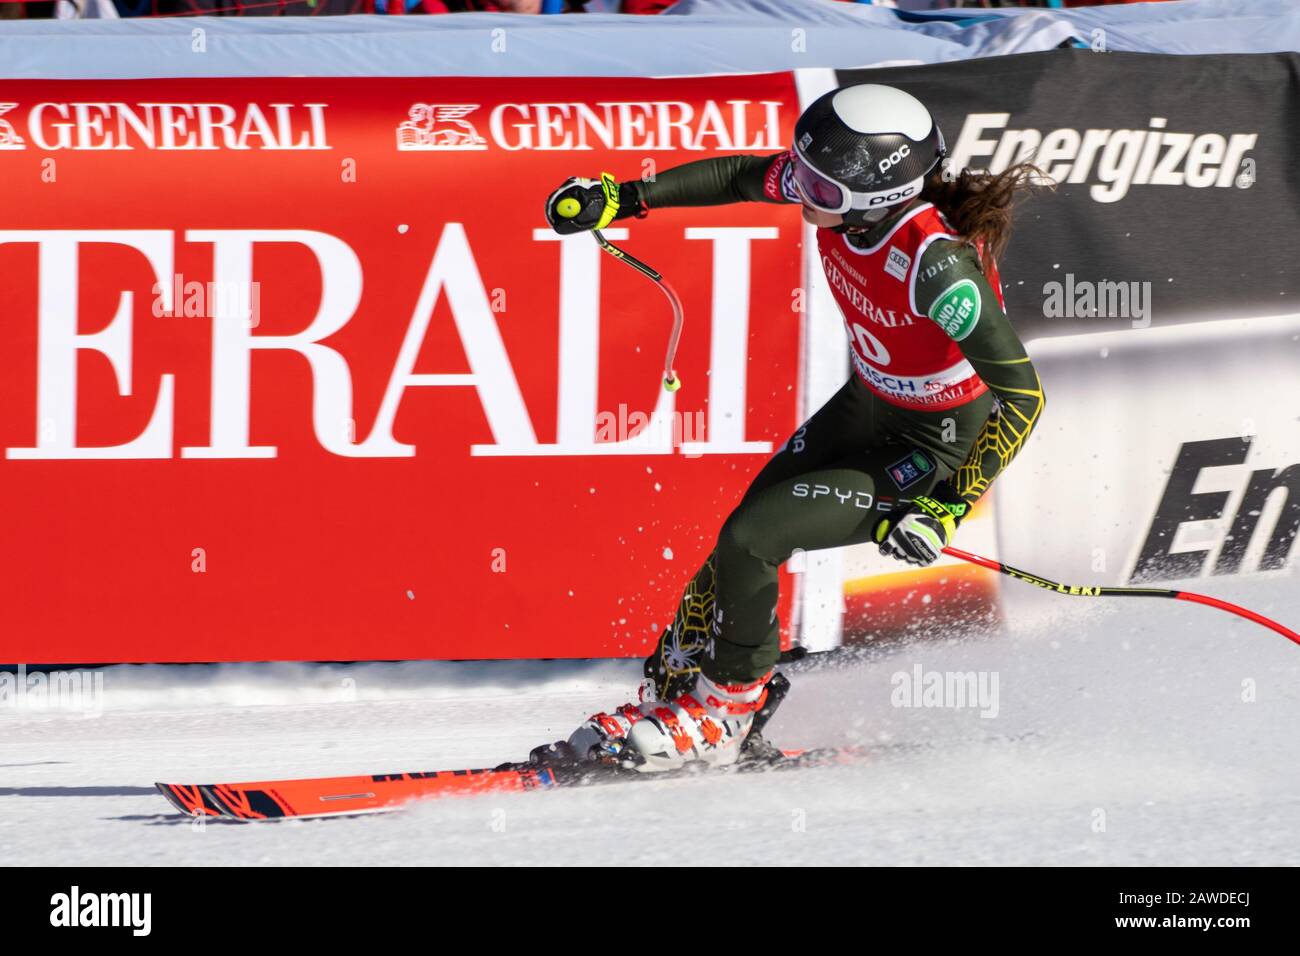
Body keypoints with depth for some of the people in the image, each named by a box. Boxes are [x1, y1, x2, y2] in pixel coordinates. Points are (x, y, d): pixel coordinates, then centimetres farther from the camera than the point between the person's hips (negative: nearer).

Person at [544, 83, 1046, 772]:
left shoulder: (935, 266, -38)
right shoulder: (839, 187, -19)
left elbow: (1023, 395, -33)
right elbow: (743, 176, 4)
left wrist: (947, 510, -35)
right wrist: (625, 198, 1)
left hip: (938, 447, -7)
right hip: (866, 403, 7)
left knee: (750, 541, -14)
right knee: (738, 540, 7)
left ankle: (722, 715, 9)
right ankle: (676, 683, 31)